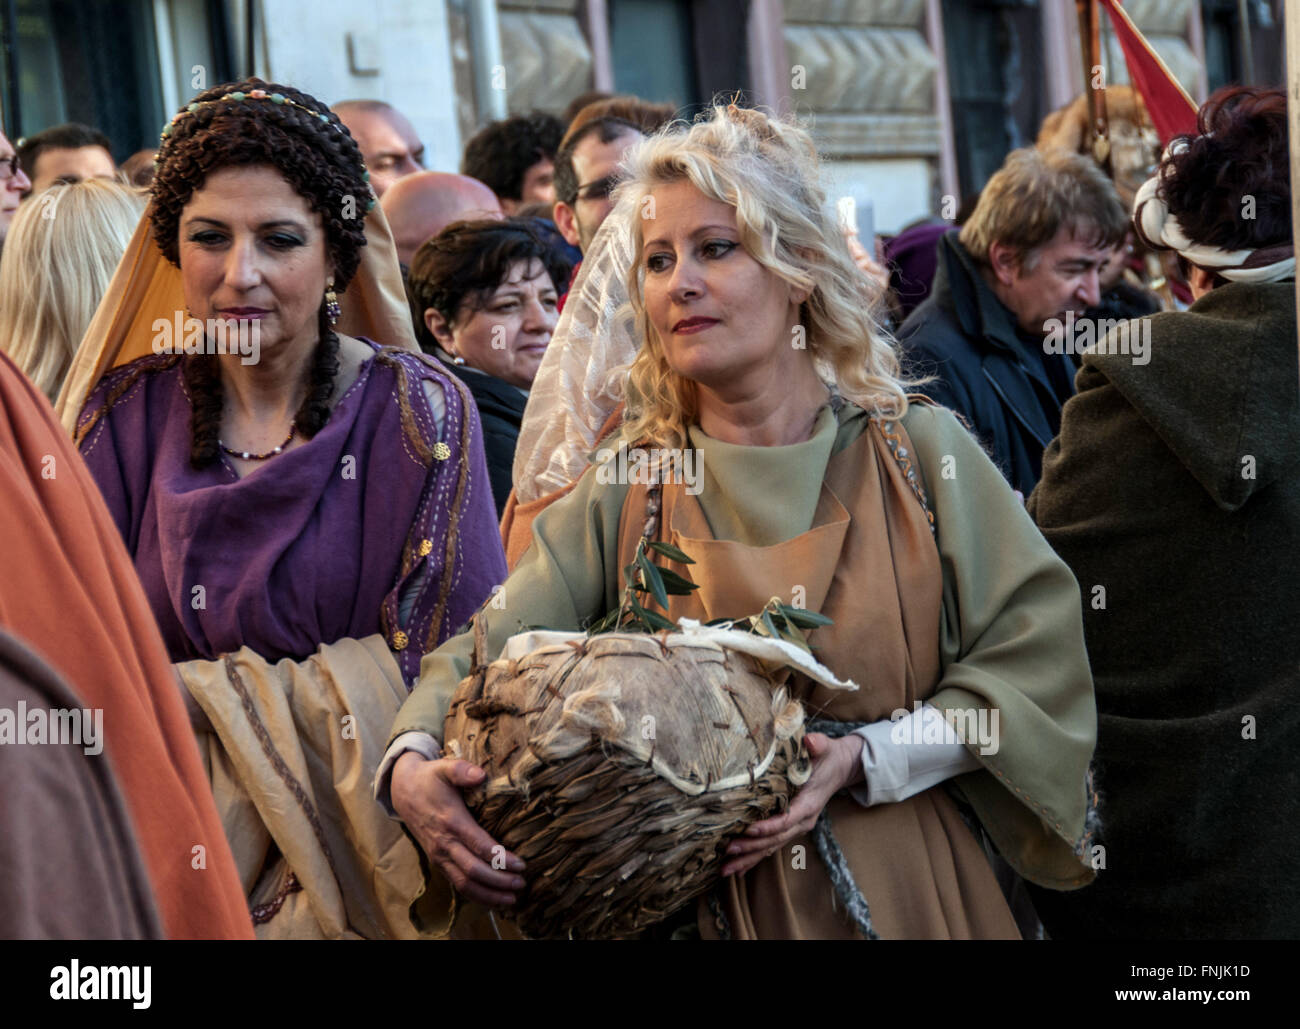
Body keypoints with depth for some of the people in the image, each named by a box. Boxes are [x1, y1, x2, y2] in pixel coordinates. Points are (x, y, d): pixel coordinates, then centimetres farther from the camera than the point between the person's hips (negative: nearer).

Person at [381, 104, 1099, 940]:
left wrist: (867, 760, -17)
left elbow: (1039, 659, -6)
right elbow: (487, 653, -11)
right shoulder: (624, 490, 0)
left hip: (905, 893, 0)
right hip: (701, 902, 1)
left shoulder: (918, 453, -2)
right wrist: (412, 762, -31)